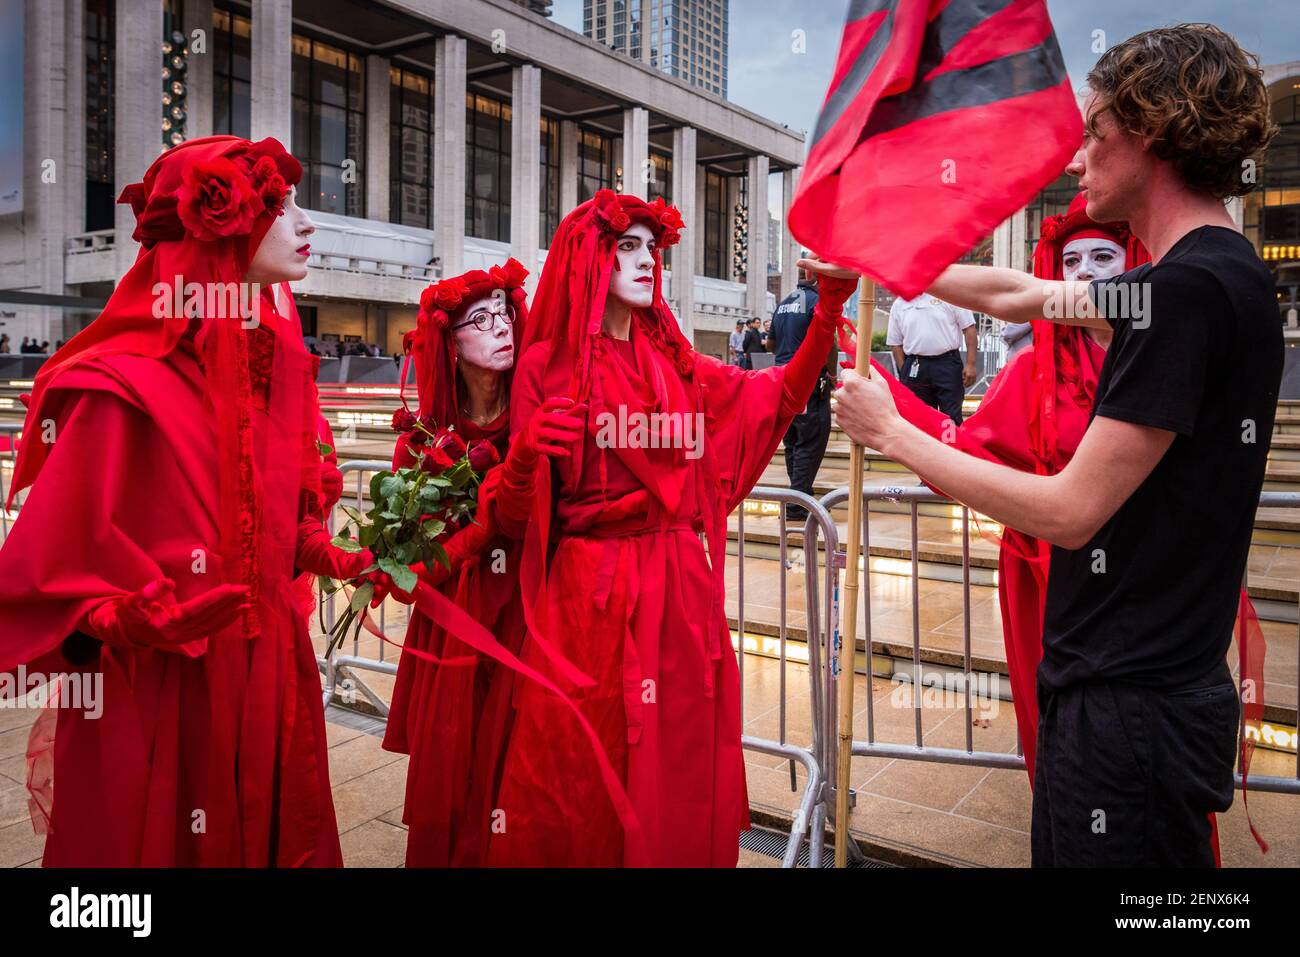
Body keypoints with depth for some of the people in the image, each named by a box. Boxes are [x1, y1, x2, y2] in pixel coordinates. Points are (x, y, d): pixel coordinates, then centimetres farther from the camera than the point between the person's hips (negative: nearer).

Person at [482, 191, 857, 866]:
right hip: (587, 588, -4)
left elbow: (778, 396, 5)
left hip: (680, 586, 4)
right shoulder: (546, 365, 0)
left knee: (678, 754, 12)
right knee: (588, 765, 6)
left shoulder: (675, 363, 13)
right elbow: (522, 499, -1)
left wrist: (829, 306, -2)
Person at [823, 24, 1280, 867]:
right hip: (1103, 678, 9)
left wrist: (891, 431, -13)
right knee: (1062, 850, 22)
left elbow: (1070, 510, -23)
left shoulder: (1194, 286, -21)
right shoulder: (1208, 270, 9)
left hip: (1133, 704, -9)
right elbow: (1018, 296, 20)